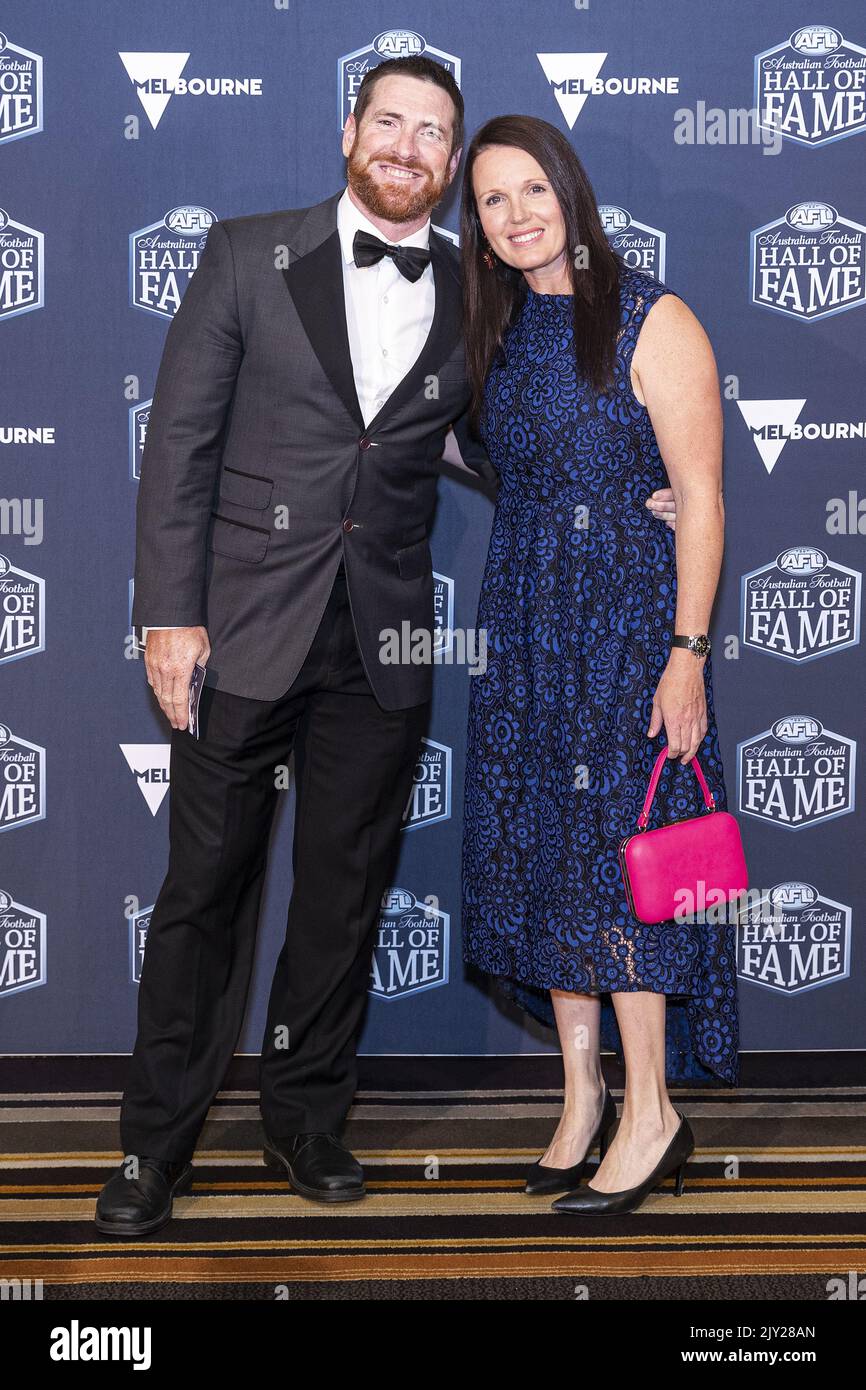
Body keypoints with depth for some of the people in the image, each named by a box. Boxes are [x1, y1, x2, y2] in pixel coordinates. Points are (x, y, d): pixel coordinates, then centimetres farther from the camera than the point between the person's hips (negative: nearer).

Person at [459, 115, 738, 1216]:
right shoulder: (499, 331, 10)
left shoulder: (651, 322, -8)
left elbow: (700, 498, -11)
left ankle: (651, 1114, 7)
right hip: (521, 622, 6)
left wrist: (687, 653, -16)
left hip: (627, 621, -6)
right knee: (538, 851, 7)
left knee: (616, 853, -6)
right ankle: (583, 1095, 19)